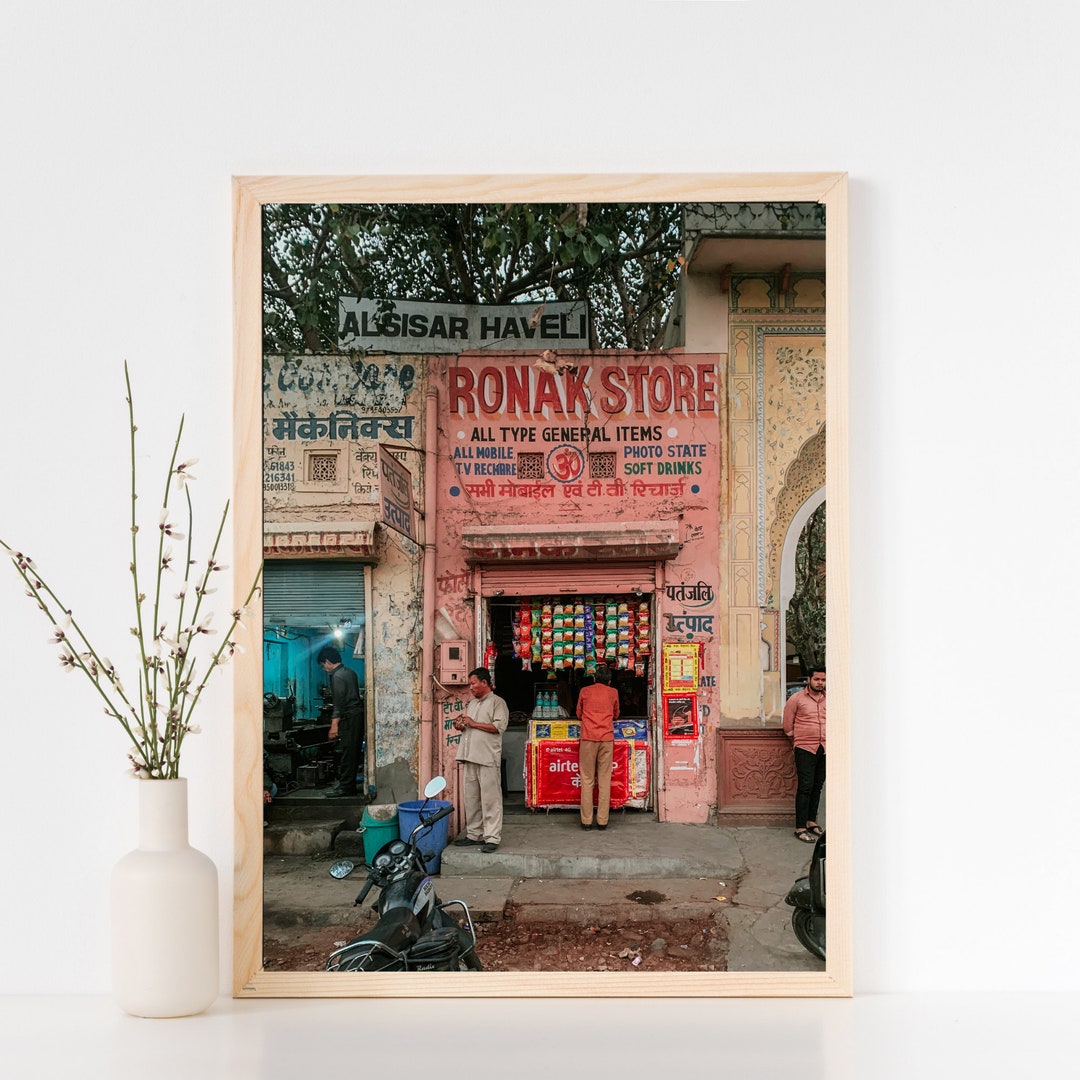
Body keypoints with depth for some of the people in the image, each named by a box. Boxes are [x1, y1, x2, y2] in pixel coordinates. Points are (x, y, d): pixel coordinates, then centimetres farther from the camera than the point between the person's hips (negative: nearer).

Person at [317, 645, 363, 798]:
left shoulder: (337, 677, -13)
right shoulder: (350, 672, 16)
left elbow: (338, 703, -18)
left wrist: (334, 724, -19)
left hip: (349, 717, -9)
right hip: (358, 714, 9)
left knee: (348, 752, -8)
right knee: (353, 752, 11)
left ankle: (345, 788, -7)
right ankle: (349, 786, 15)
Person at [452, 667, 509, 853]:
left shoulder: (497, 702, -3)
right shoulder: (473, 703, 22)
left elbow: (499, 726, -15)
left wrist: (474, 724, -12)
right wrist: (462, 726, 8)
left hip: (488, 759, -8)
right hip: (470, 757, 8)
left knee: (490, 799, -7)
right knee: (470, 798, 10)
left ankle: (492, 838, -6)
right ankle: (473, 834, 19)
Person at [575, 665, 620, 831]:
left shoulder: (585, 691, 10)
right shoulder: (613, 692, 12)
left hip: (588, 738, 0)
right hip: (607, 738, 1)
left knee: (587, 780, 1)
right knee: (604, 780, 2)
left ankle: (586, 820, -1)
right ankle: (602, 821, 0)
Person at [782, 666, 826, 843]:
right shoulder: (797, 698, -4)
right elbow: (788, 725, 2)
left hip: (824, 749, 5)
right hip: (805, 749, -5)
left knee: (817, 787, 11)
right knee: (805, 787, -8)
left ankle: (811, 821, 24)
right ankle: (800, 828, -6)